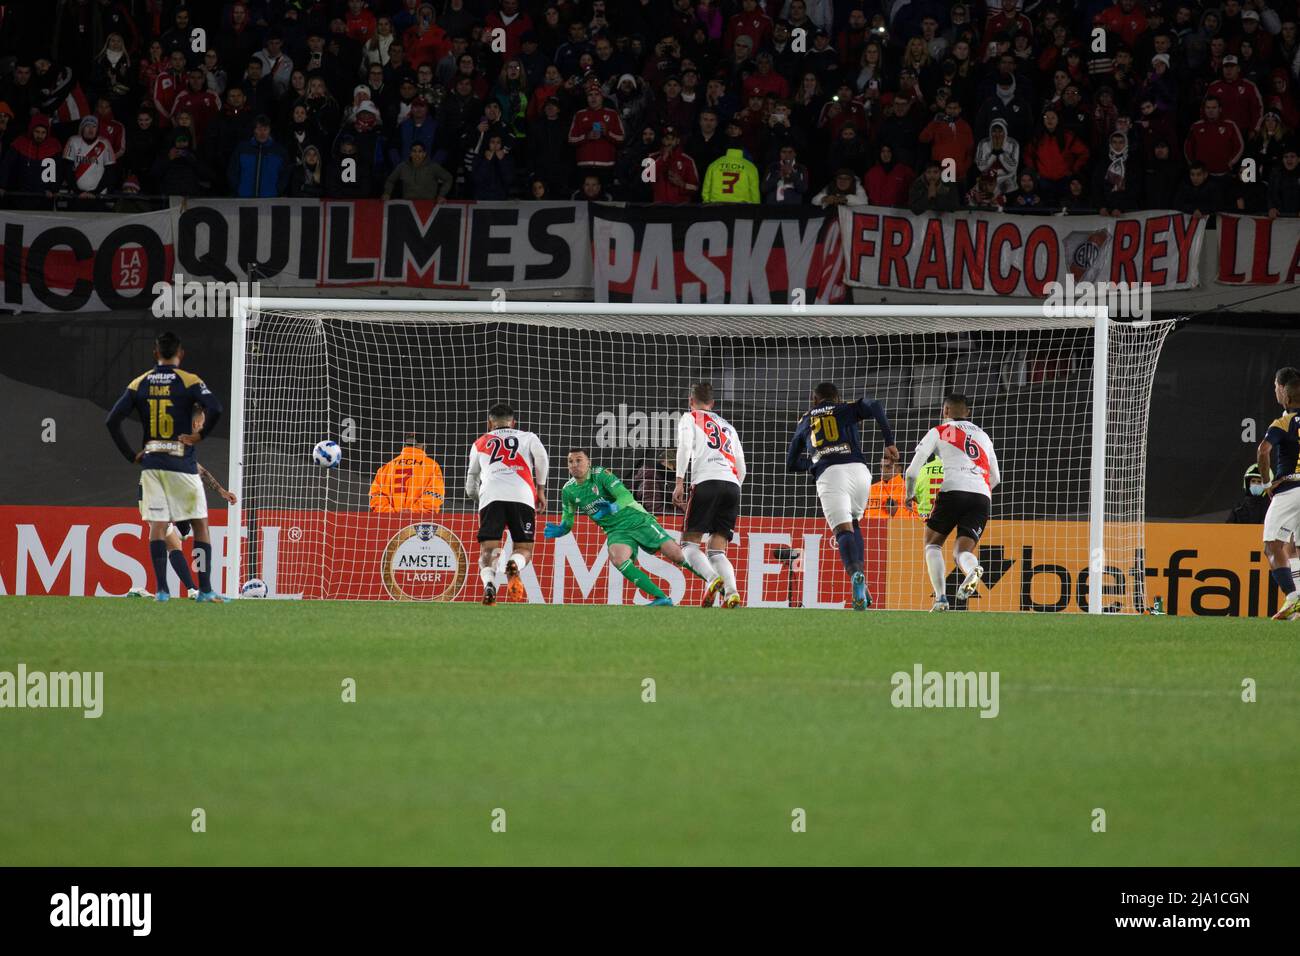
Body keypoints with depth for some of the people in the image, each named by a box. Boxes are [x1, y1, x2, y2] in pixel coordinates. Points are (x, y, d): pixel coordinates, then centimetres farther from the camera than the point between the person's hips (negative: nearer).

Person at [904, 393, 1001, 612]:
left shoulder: (939, 431, 15)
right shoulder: (983, 436, 29)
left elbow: (913, 469, 10)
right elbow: (995, 477, 34)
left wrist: (910, 494, 27)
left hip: (954, 490, -3)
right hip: (982, 496, 3)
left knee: (933, 543, 14)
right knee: (962, 551, 4)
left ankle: (940, 598, -6)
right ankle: (972, 570, -35)